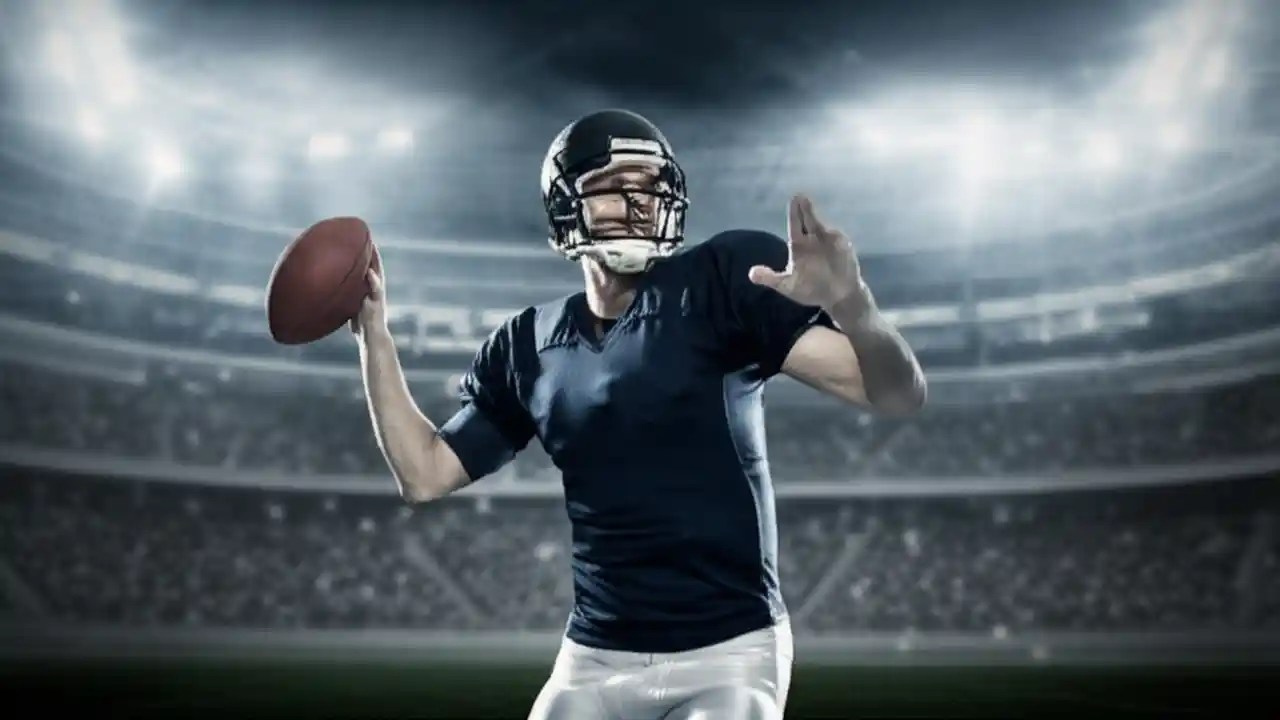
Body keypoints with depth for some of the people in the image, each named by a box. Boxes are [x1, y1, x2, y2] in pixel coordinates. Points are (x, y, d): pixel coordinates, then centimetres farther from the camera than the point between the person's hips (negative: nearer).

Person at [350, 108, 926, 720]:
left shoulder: (721, 279, -9)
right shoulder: (527, 348, 6)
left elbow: (899, 396, -15)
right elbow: (425, 475, 10)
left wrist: (851, 308, -38)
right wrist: (373, 332, 4)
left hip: (727, 652, -4)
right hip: (595, 658, 5)